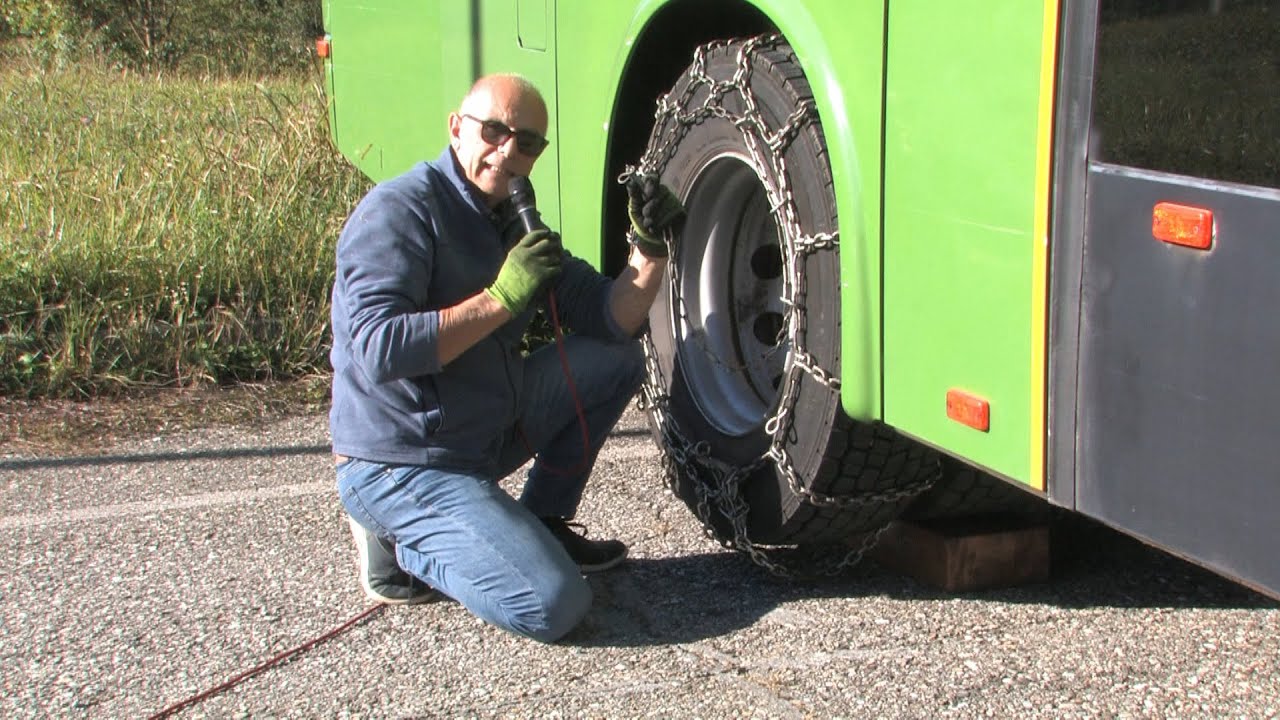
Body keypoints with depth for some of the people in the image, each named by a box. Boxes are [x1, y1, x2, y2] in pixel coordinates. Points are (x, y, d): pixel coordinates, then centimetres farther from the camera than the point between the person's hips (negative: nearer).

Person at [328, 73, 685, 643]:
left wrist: (650, 248, -10)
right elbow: (378, 352, -28)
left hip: (484, 436, 9)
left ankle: (542, 524, 13)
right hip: (397, 467, -8)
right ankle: (401, 544, 2)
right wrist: (501, 299, -26)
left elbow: (611, 323, 7)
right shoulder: (398, 211, -15)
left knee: (615, 361, 7)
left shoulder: (515, 227, 10)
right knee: (553, 607, -20)